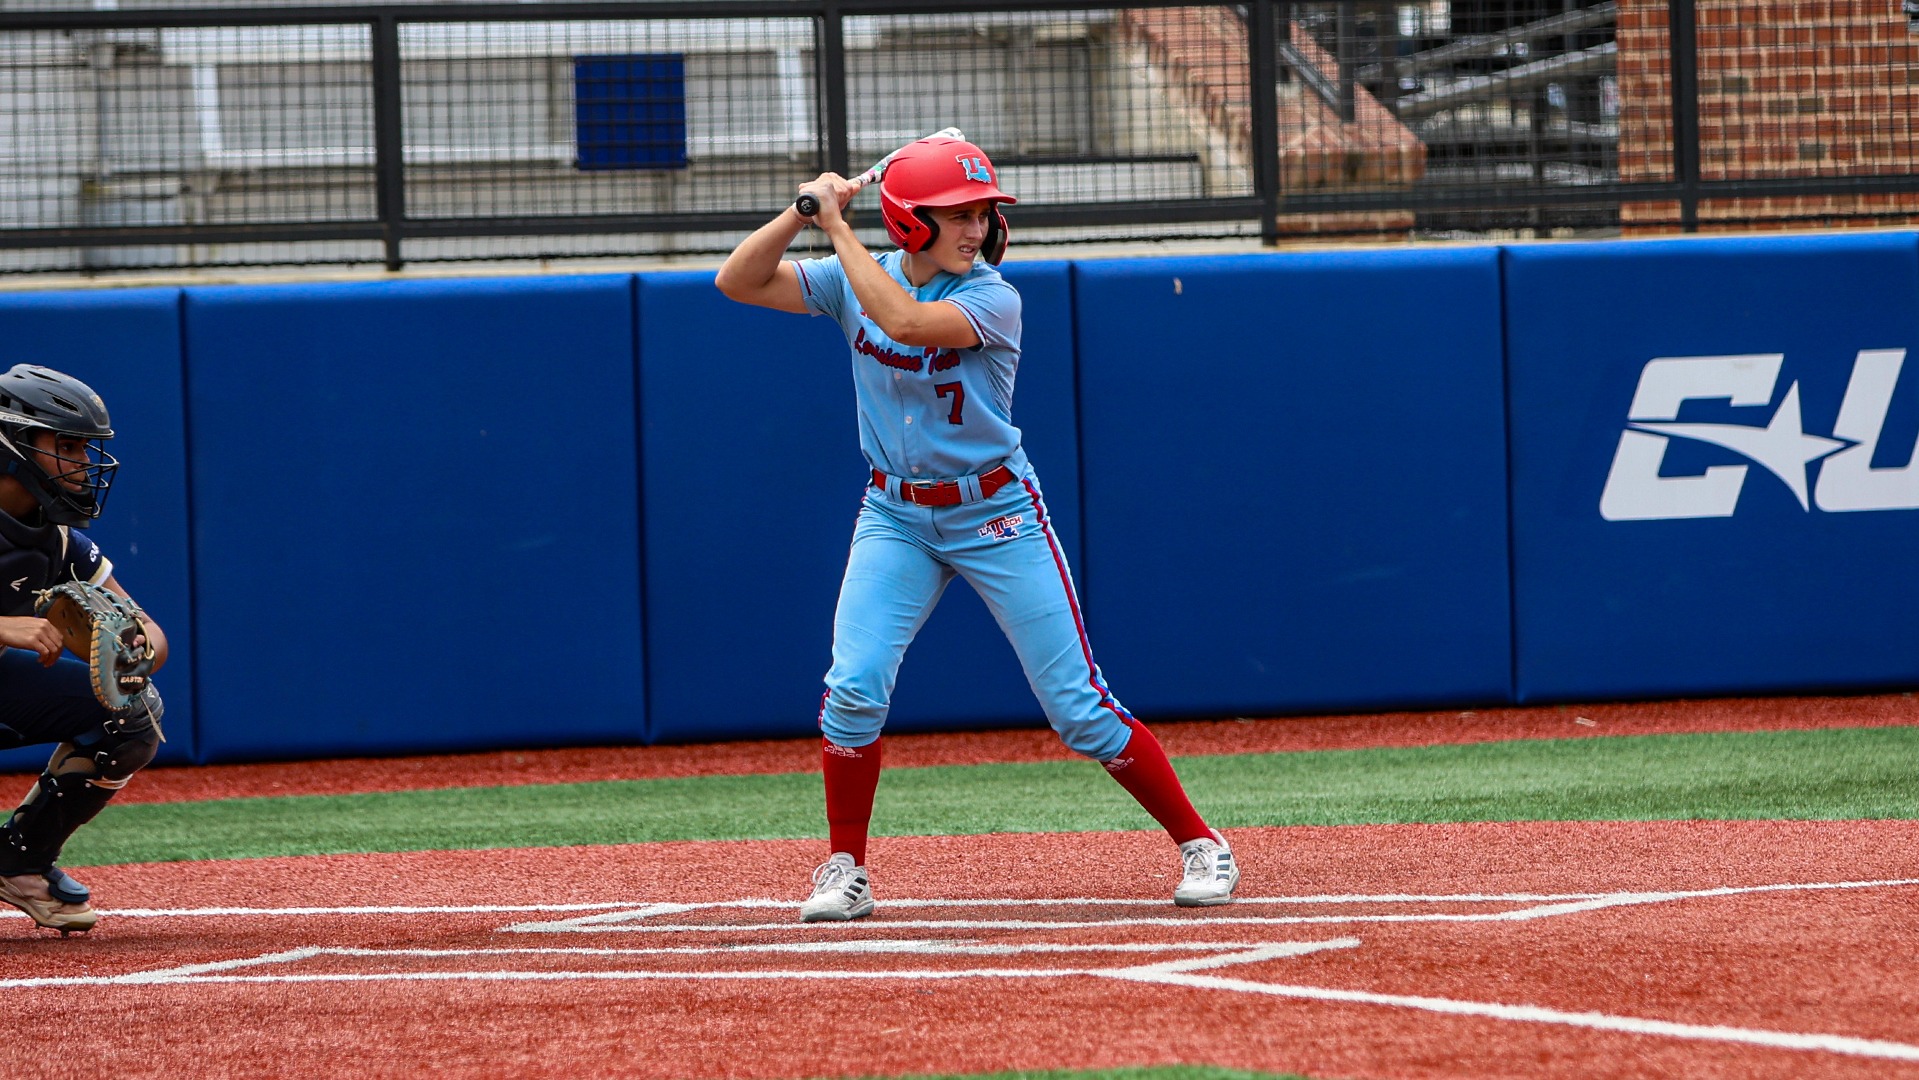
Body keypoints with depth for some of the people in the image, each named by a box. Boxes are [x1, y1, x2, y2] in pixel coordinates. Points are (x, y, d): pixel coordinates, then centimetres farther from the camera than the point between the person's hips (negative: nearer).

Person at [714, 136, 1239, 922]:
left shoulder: (993, 301, -16)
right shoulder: (855, 280, -3)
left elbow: (903, 319, -33)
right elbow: (737, 281, -7)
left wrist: (838, 229, -26)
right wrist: (803, 213, -19)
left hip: (996, 516, -3)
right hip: (895, 517, 3)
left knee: (1078, 706, -4)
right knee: (854, 686, -13)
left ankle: (1199, 844, 8)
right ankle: (845, 872, 2)